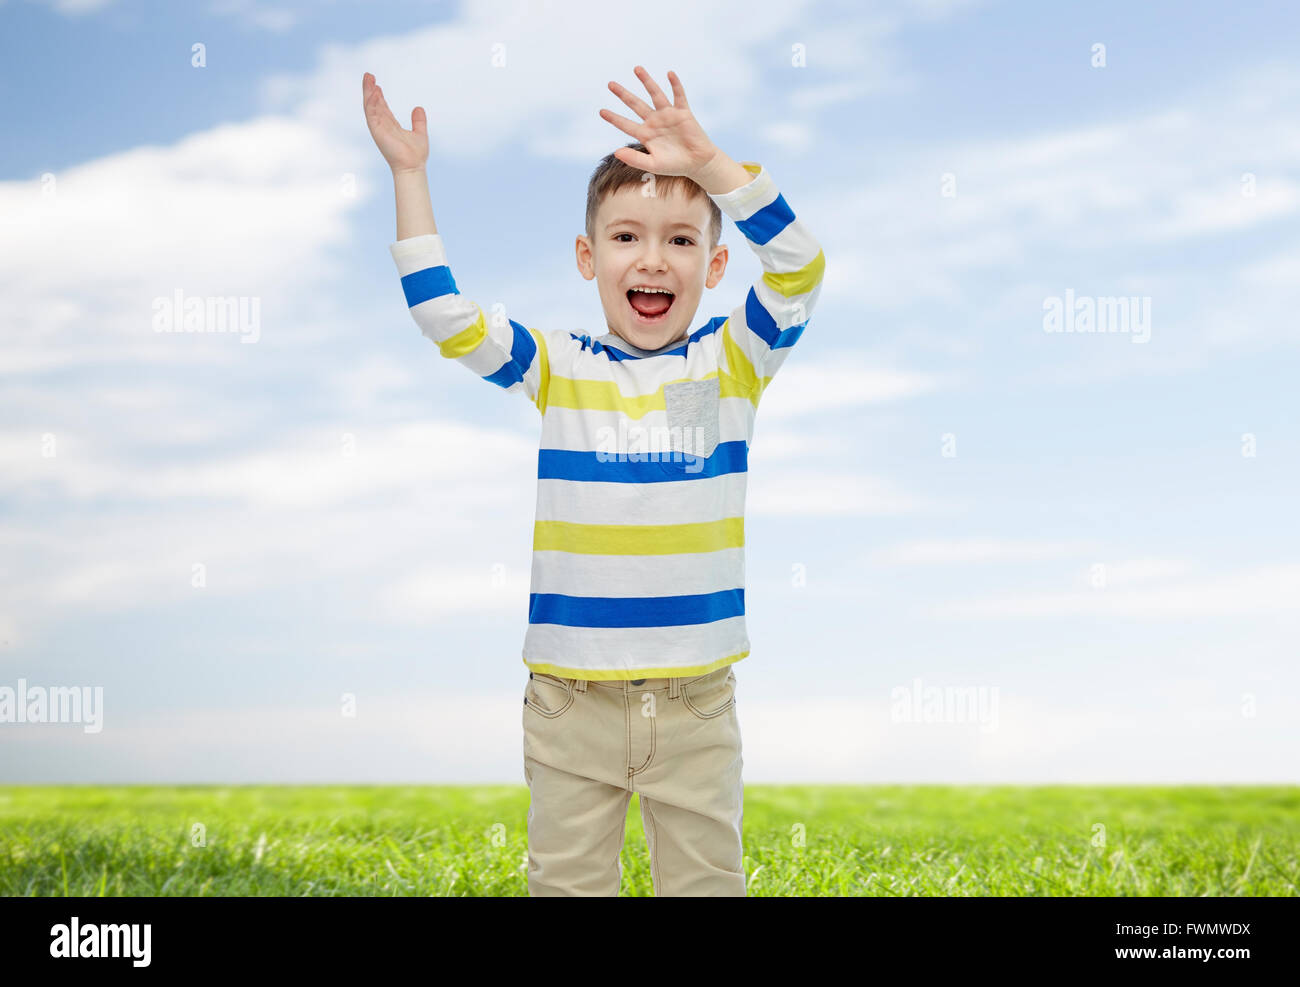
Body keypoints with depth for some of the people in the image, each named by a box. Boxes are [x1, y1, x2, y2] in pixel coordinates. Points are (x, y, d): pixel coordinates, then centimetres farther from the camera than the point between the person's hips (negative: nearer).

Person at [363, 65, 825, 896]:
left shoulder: (732, 361, 1)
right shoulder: (557, 369, 2)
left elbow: (800, 271, -14)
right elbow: (444, 315, -6)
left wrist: (711, 162, -23)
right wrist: (409, 175, -7)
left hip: (695, 700, 0)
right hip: (572, 700, 1)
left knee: (706, 876, 10)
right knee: (567, 877, 10)